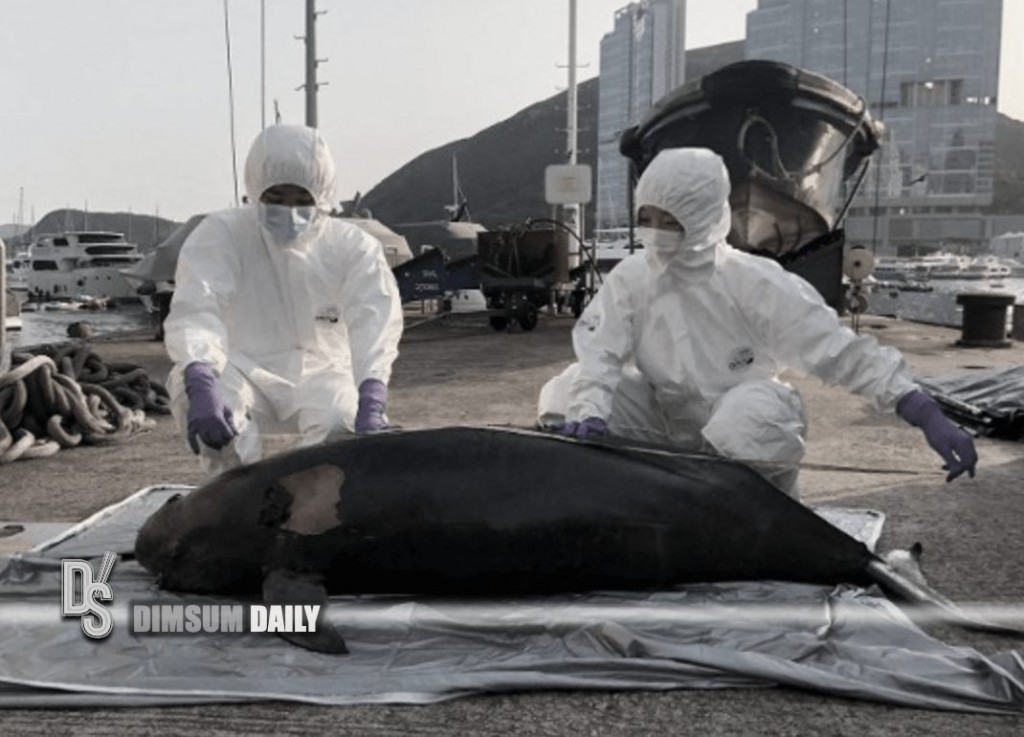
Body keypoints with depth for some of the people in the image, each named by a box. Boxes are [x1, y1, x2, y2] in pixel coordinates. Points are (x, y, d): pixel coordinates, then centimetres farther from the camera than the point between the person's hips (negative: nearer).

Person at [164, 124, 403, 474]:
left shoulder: (352, 246, -9)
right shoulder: (221, 233, -11)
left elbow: (375, 321, -26)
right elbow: (194, 310, -27)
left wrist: (371, 404, -46)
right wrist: (201, 386, -49)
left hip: (320, 373, 0)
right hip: (246, 373, 0)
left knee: (342, 426, -32)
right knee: (186, 384, -31)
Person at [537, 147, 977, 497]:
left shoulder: (754, 283, -19)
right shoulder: (631, 277, -9)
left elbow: (840, 349, -22)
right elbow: (598, 351, -17)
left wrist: (930, 418, -28)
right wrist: (591, 415, -38)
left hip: (744, 433, -2)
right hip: (664, 429, 3)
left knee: (753, 415, -38)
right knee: (564, 396, -18)